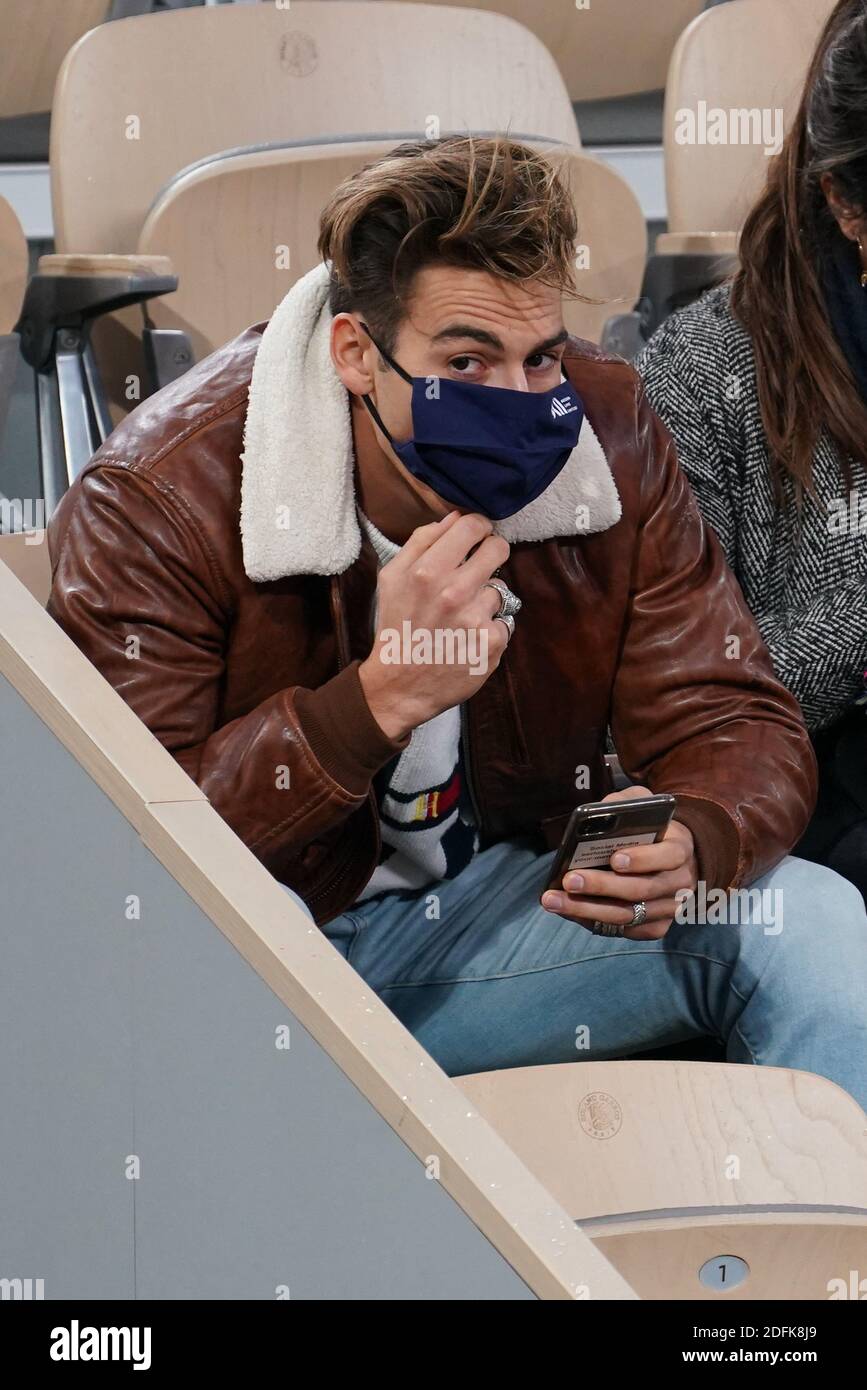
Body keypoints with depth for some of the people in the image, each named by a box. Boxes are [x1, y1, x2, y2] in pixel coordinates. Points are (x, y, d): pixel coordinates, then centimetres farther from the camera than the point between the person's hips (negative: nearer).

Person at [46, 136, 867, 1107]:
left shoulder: (606, 438, -9)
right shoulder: (157, 499, -22)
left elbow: (735, 721, -4)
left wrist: (687, 846, -30)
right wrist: (382, 698, -34)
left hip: (495, 899, 4)